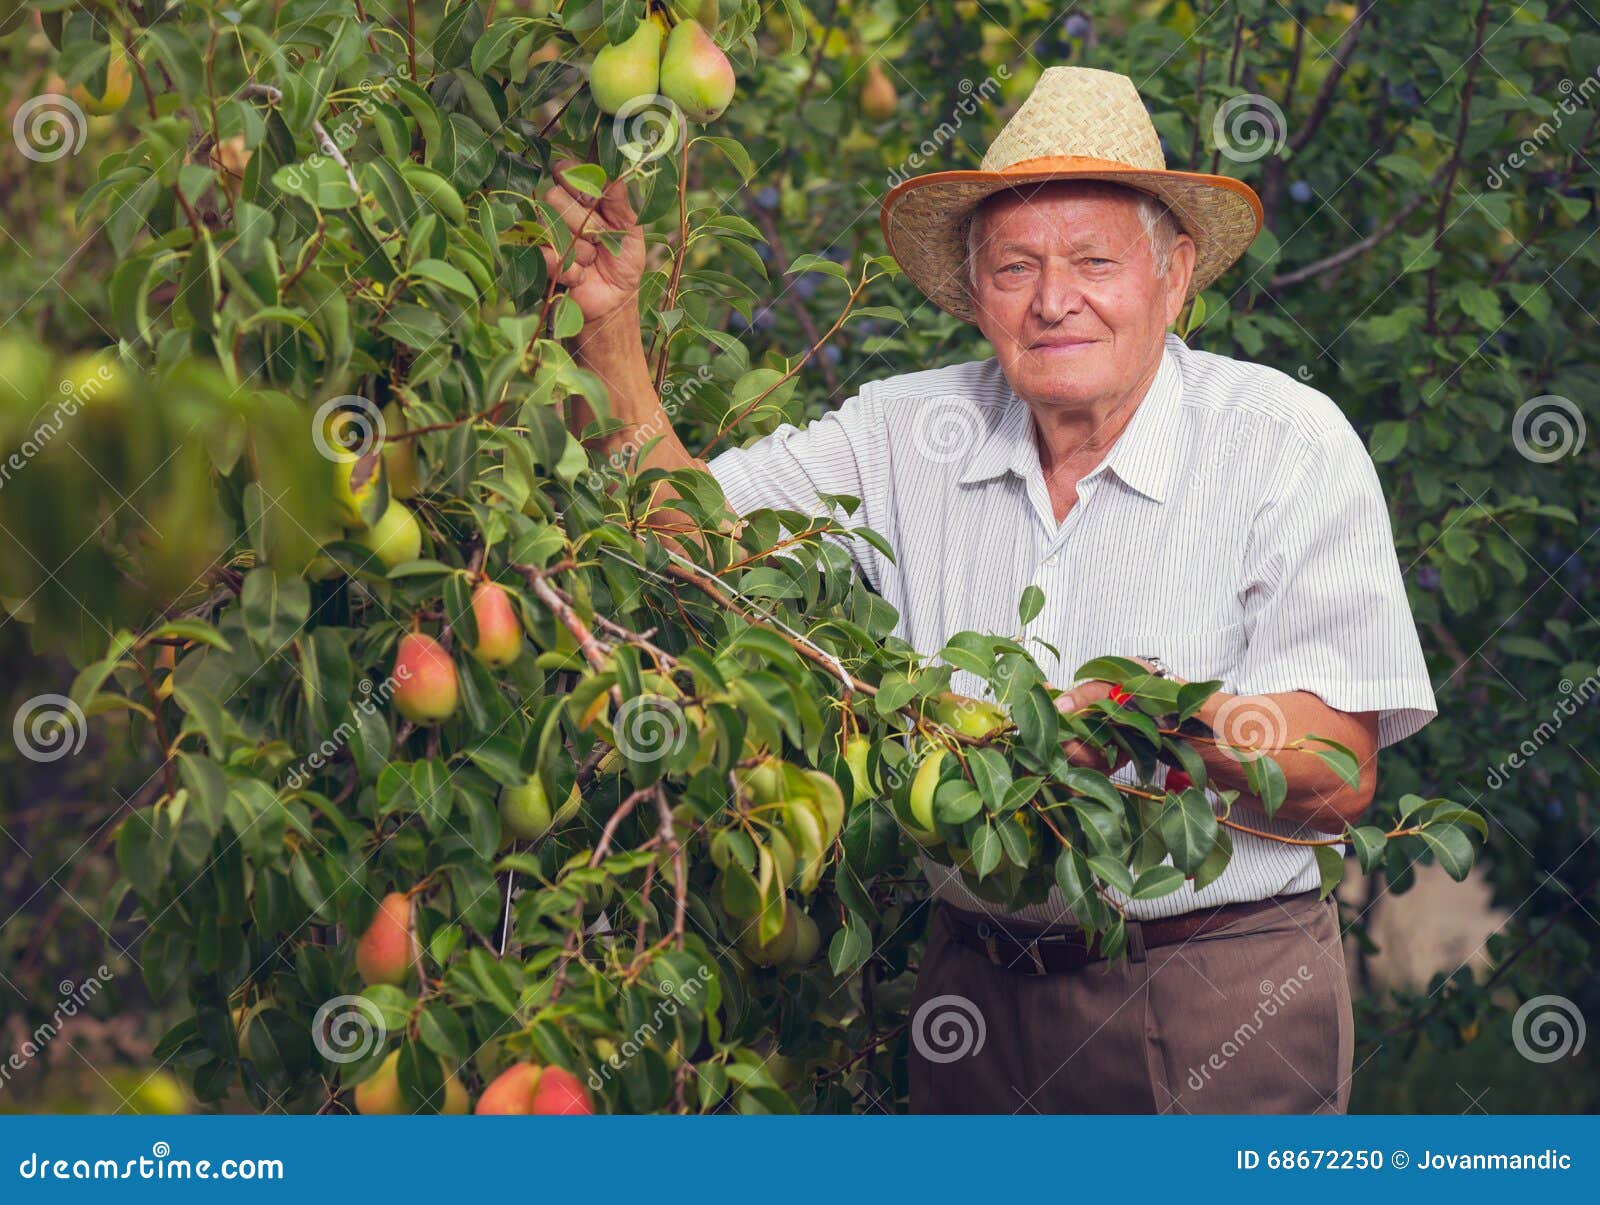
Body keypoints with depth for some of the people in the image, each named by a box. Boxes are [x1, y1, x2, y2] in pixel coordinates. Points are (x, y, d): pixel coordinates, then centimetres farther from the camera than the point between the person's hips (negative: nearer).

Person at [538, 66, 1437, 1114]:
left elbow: (1338, 775, -14)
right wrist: (609, 324, -11)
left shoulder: (1287, 444, -10)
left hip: (1222, 1010, -3)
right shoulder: (905, 432, 2)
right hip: (981, 999, 3)